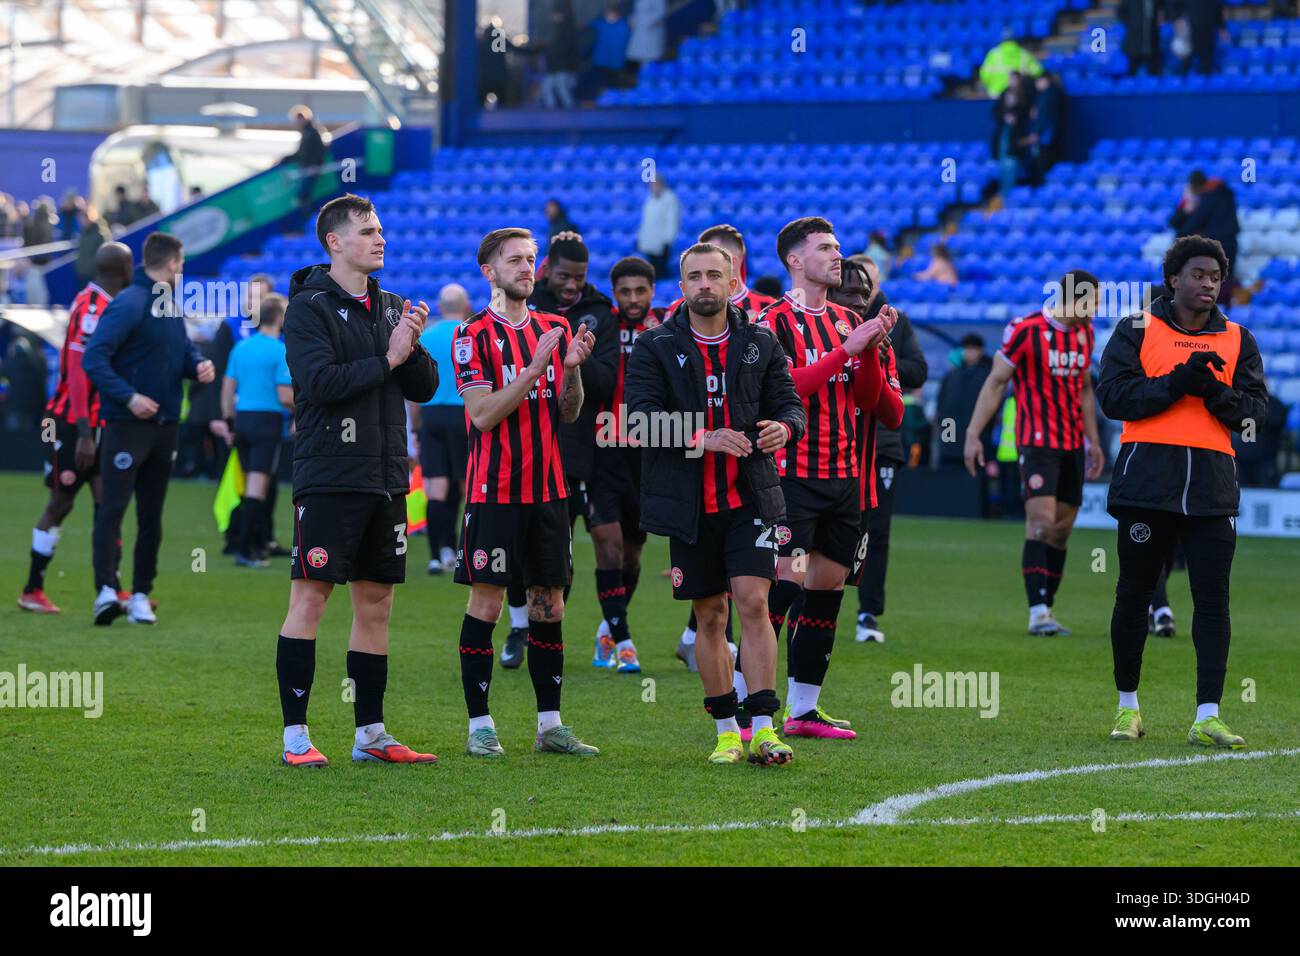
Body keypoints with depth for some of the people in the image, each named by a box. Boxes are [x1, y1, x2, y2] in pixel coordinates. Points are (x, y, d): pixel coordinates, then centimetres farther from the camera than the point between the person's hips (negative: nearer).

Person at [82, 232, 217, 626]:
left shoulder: (173, 304, 11)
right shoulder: (128, 304, -15)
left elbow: (183, 348, 20)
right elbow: (94, 358, -19)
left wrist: (198, 364, -3)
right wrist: (128, 397, -25)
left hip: (165, 425, 8)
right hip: (127, 425, -8)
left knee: (152, 513, 10)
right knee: (113, 506, -12)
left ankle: (140, 594, 14)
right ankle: (106, 590, -19)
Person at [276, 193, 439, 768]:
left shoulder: (390, 308, 15)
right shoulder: (310, 307, -6)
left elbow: (425, 387, 12)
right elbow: (319, 381, -20)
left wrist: (413, 347, -7)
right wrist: (386, 360, -14)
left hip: (385, 480, 7)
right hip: (328, 478, -7)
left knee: (375, 603, 9)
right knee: (310, 598, -7)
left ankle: (371, 733, 15)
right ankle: (295, 735, -4)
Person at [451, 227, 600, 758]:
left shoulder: (553, 329, 12)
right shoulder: (474, 335, -5)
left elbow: (568, 414, 11)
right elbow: (483, 413, -14)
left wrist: (572, 369, -7)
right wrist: (535, 368, -21)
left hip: (547, 489, 5)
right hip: (494, 489, -5)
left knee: (549, 603, 6)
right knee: (486, 601, -5)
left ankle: (549, 725, 11)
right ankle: (480, 727, 1)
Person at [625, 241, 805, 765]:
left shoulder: (760, 342, 7)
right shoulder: (654, 347, 1)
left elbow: (790, 404, 9)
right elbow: (641, 418, -9)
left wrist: (783, 427, -16)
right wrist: (704, 438, -22)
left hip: (751, 497, 0)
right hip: (689, 503, 0)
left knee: (753, 602, -12)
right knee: (710, 616, 6)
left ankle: (763, 729, -13)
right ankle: (726, 732, 17)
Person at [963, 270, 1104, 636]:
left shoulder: (1085, 333, 10)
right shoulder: (1025, 330, -10)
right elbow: (995, 383, -5)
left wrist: (1093, 441, 21)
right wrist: (973, 434, -8)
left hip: (1073, 445, 7)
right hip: (1037, 442, -7)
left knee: (1062, 529, 5)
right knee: (1041, 522, -16)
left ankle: (1046, 610, 11)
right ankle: (1038, 612, -18)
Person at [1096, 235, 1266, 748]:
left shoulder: (1237, 340, 13)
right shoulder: (1136, 330, 5)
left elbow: (1253, 409, 6)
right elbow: (1113, 396, -6)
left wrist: (1213, 390, -12)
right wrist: (1178, 382, -15)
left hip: (1212, 484, 2)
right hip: (1146, 480, -2)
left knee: (1212, 598, -6)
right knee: (1133, 593, 6)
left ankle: (1207, 716, -8)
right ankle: (1127, 706, 20)